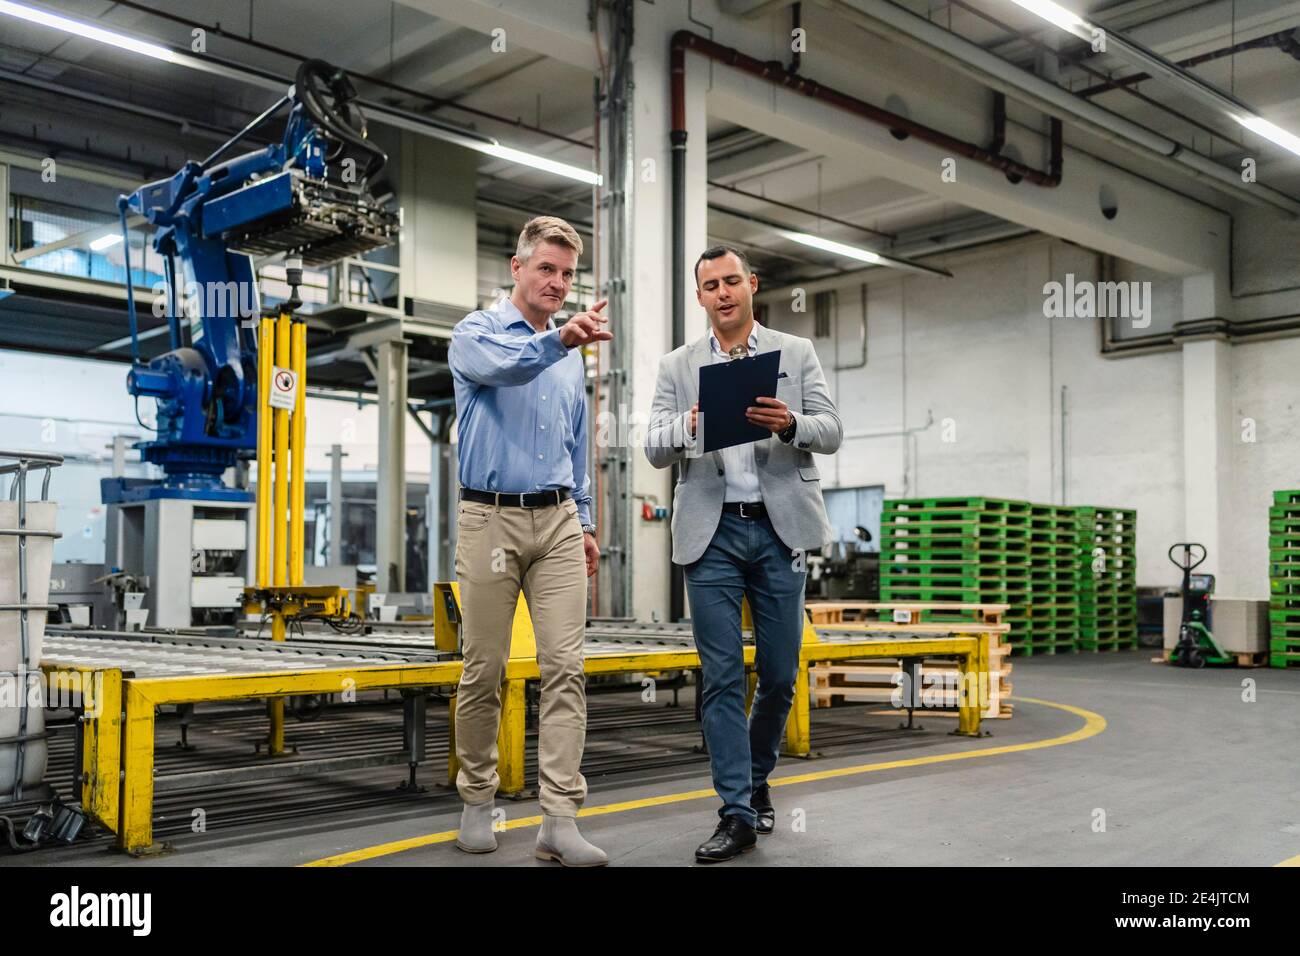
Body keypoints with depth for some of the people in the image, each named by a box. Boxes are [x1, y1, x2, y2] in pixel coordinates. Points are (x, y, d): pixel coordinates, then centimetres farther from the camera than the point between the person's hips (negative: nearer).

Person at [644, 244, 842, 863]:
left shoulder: (797, 353, 8)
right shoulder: (677, 367, 9)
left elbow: (832, 434, 1)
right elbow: (655, 450, 2)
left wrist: (789, 424, -20)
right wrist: (690, 426, -20)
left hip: (780, 528, 0)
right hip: (712, 533, 0)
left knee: (779, 673, 6)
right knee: (722, 676, -1)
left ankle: (758, 780, 31)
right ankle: (736, 813, 7)